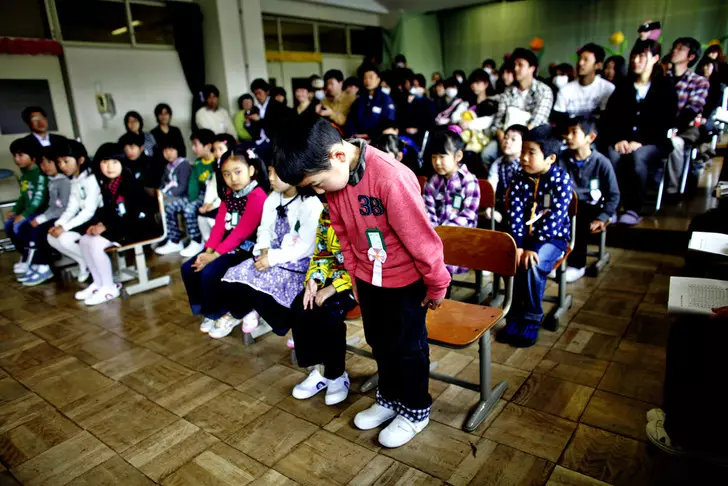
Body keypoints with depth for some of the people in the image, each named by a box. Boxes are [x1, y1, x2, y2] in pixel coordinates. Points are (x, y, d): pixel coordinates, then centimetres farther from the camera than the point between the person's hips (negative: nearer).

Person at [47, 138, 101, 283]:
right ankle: (84, 263, 9)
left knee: (66, 238, -23)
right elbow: (72, 208, 7)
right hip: (85, 221, 9)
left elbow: (89, 211, -20)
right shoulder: (74, 181, 13)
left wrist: (65, 227, -21)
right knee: (52, 237, -3)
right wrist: (58, 224, -10)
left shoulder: (91, 178, -16)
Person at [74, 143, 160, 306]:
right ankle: (98, 283, 13)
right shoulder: (106, 185, 7)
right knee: (85, 240, 4)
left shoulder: (130, 183, -18)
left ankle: (110, 288, -8)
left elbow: (133, 216, -23)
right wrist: (100, 224, -6)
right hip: (121, 228, 9)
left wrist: (107, 227, -20)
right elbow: (109, 212, 14)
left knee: (96, 243, -21)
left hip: (139, 228, -9)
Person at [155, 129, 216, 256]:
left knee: (189, 209, -29)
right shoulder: (197, 164, 12)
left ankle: (197, 242, -11)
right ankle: (175, 242, 6)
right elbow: (193, 183, 5)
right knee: (169, 207, -1)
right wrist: (192, 198, -13)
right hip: (200, 195, 9)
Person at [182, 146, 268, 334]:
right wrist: (208, 251, -9)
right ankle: (205, 309, 17)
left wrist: (215, 255, -20)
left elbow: (241, 232, -21)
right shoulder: (229, 194, 11)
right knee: (188, 268, 1)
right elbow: (219, 225, 4)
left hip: (245, 248, -9)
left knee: (210, 272, -23)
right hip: (226, 246, 9)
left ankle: (217, 314, 2)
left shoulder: (257, 196, -18)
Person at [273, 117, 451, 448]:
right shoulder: (334, 178, -9)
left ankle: (416, 410, 34)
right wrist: (354, 275, 14)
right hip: (369, 277, 7)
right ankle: (390, 398, 44)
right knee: (379, 342, 21)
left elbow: (420, 235, -25)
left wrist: (436, 283, -13)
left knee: (407, 347, 11)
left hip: (406, 278, -7)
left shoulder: (389, 177, -33)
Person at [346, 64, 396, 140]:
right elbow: (350, 120, 15)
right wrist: (353, 134, -3)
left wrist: (370, 136, -11)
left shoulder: (386, 100, 3)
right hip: (357, 139, 3)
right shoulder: (359, 100, 19)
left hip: (376, 139, -3)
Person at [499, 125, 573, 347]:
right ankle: (515, 315, -8)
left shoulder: (561, 178, -13)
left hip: (552, 237, -4)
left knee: (532, 265, -30)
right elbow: (514, 212, -8)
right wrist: (517, 244, -20)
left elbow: (555, 217, -20)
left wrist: (534, 247, -26)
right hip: (524, 235, 4)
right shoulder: (520, 177, -1)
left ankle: (532, 319, -9)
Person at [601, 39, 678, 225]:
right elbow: (608, 119, 7)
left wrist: (640, 142, -19)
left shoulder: (666, 90, 9)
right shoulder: (622, 88, 18)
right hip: (622, 142, 2)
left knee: (637, 156, -36)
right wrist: (617, 140, -12)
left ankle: (633, 210, -31)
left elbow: (665, 124, -3)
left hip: (652, 144, -2)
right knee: (613, 155, -33)